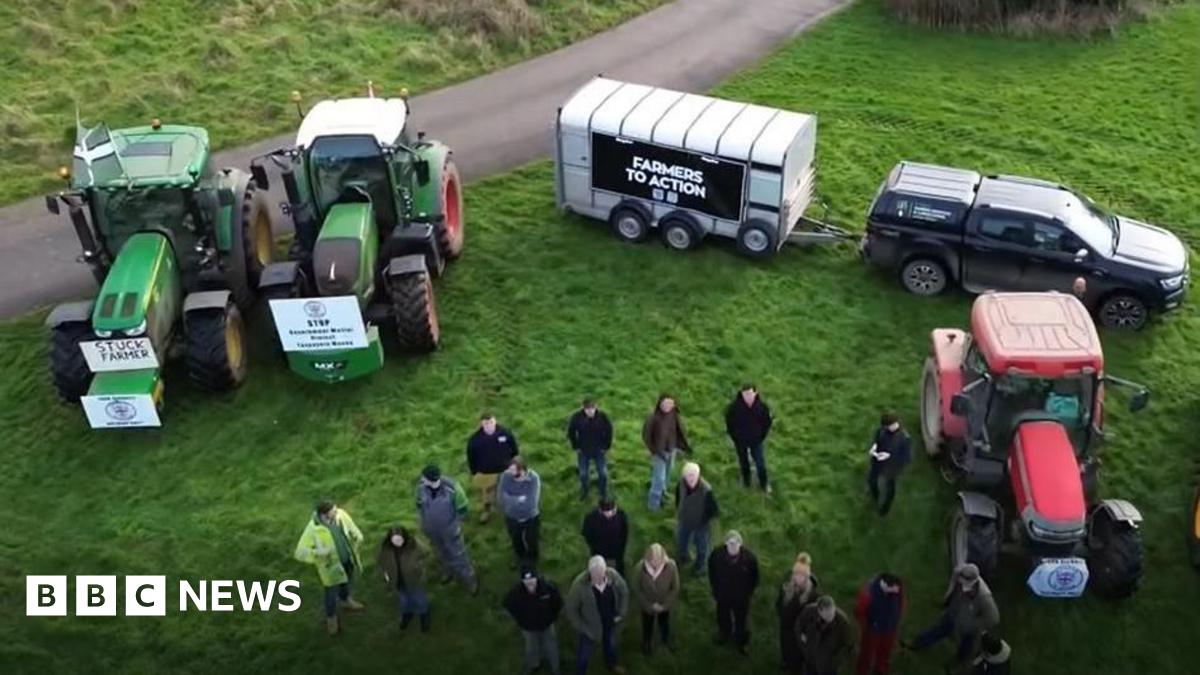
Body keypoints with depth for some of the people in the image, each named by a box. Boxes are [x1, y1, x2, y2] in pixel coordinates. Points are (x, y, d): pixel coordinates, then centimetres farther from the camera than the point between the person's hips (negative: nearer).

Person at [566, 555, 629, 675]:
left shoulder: (613, 575, -25)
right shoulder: (580, 584, -35)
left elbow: (624, 592, -4)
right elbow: (571, 608, -20)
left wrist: (621, 614, -3)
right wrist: (580, 627, -16)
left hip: (611, 623, 4)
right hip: (590, 627, -4)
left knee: (611, 645, 32)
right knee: (584, 655, 17)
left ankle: (612, 665, 63)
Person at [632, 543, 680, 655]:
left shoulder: (671, 566, -33)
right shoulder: (640, 568, -34)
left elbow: (675, 588, -17)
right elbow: (637, 589, -17)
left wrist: (664, 605, -15)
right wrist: (650, 605, -15)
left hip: (665, 604, 1)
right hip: (647, 605, -1)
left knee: (664, 622, 31)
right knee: (647, 625, 28)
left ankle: (666, 639, 63)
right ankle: (647, 643, 59)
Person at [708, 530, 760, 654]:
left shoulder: (749, 558, -29)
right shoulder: (717, 554, -27)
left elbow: (754, 578, -10)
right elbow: (712, 572, -7)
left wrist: (748, 592, -3)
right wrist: (715, 589, 0)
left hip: (741, 596, -1)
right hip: (722, 594, 1)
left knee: (740, 620, 22)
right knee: (723, 616, 28)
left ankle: (741, 641, 51)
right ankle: (724, 633, 60)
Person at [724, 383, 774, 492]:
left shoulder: (762, 406, -21)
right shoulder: (734, 407, -25)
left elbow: (767, 423, -3)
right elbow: (729, 423, -8)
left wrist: (762, 437, -3)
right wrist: (734, 438, -4)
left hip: (756, 440, 0)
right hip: (740, 441, 0)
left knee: (760, 462, 11)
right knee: (743, 461, 20)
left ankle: (764, 484, 35)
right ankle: (746, 481, 45)